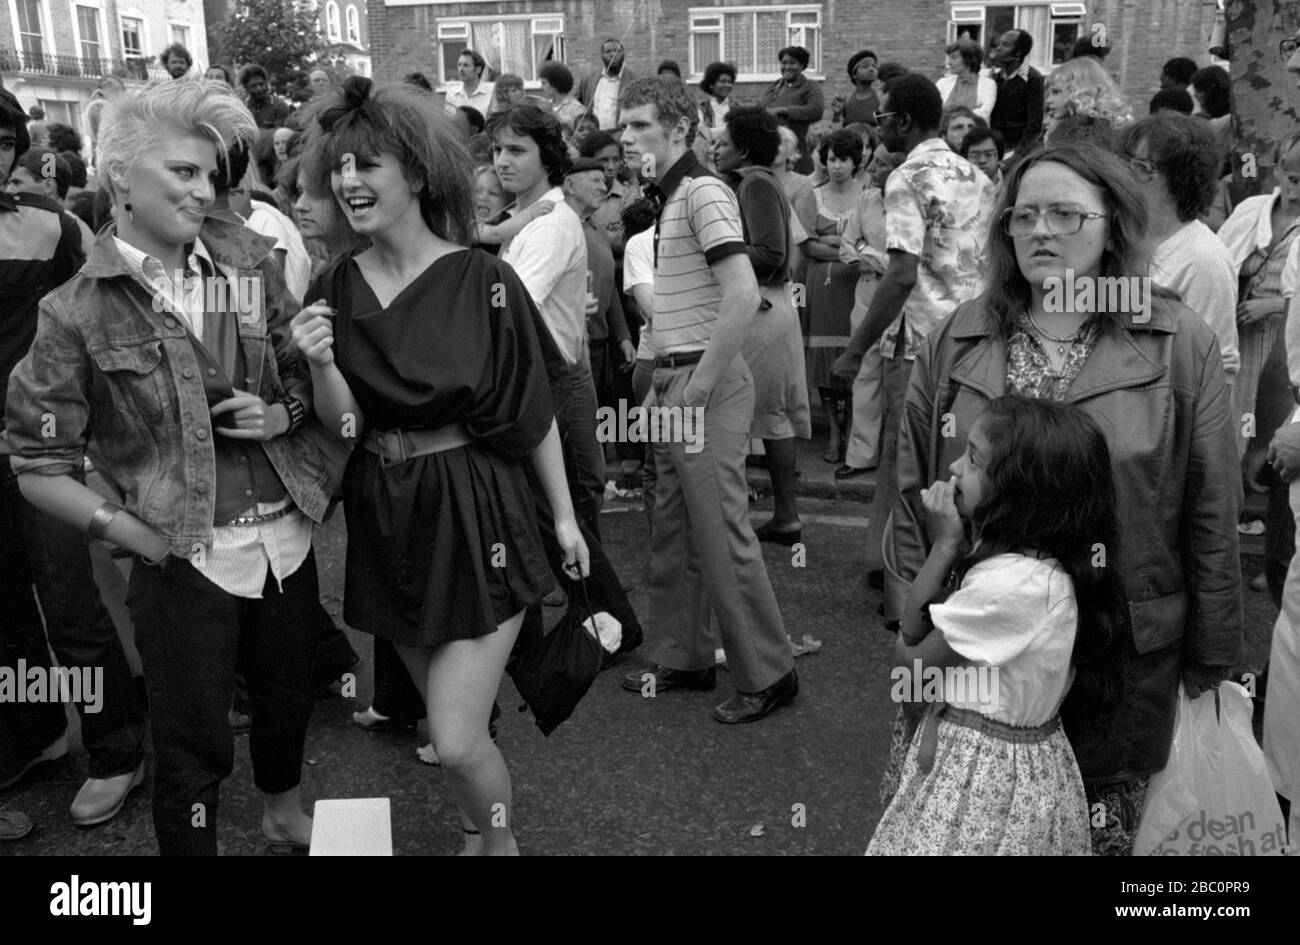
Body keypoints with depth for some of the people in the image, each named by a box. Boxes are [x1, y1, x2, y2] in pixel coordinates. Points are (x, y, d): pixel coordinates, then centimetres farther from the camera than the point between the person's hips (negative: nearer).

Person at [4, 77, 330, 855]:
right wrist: (125, 527, -12)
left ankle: (285, 810, 51)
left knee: (290, 695, 22)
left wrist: (285, 413, -9)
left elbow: (305, 377, 11)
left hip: (286, 537, 4)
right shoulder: (80, 312, -8)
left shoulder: (246, 258, 1)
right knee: (193, 749, 6)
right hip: (185, 558, -4)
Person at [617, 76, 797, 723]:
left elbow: (743, 296, -23)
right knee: (672, 534, 15)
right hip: (672, 380, 10)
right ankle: (682, 659, 28)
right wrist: (666, 376, 14)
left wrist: (699, 388, -20)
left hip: (707, 386, -10)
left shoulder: (703, 192, -13)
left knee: (722, 534, -4)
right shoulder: (665, 198, 17)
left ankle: (769, 674, 8)